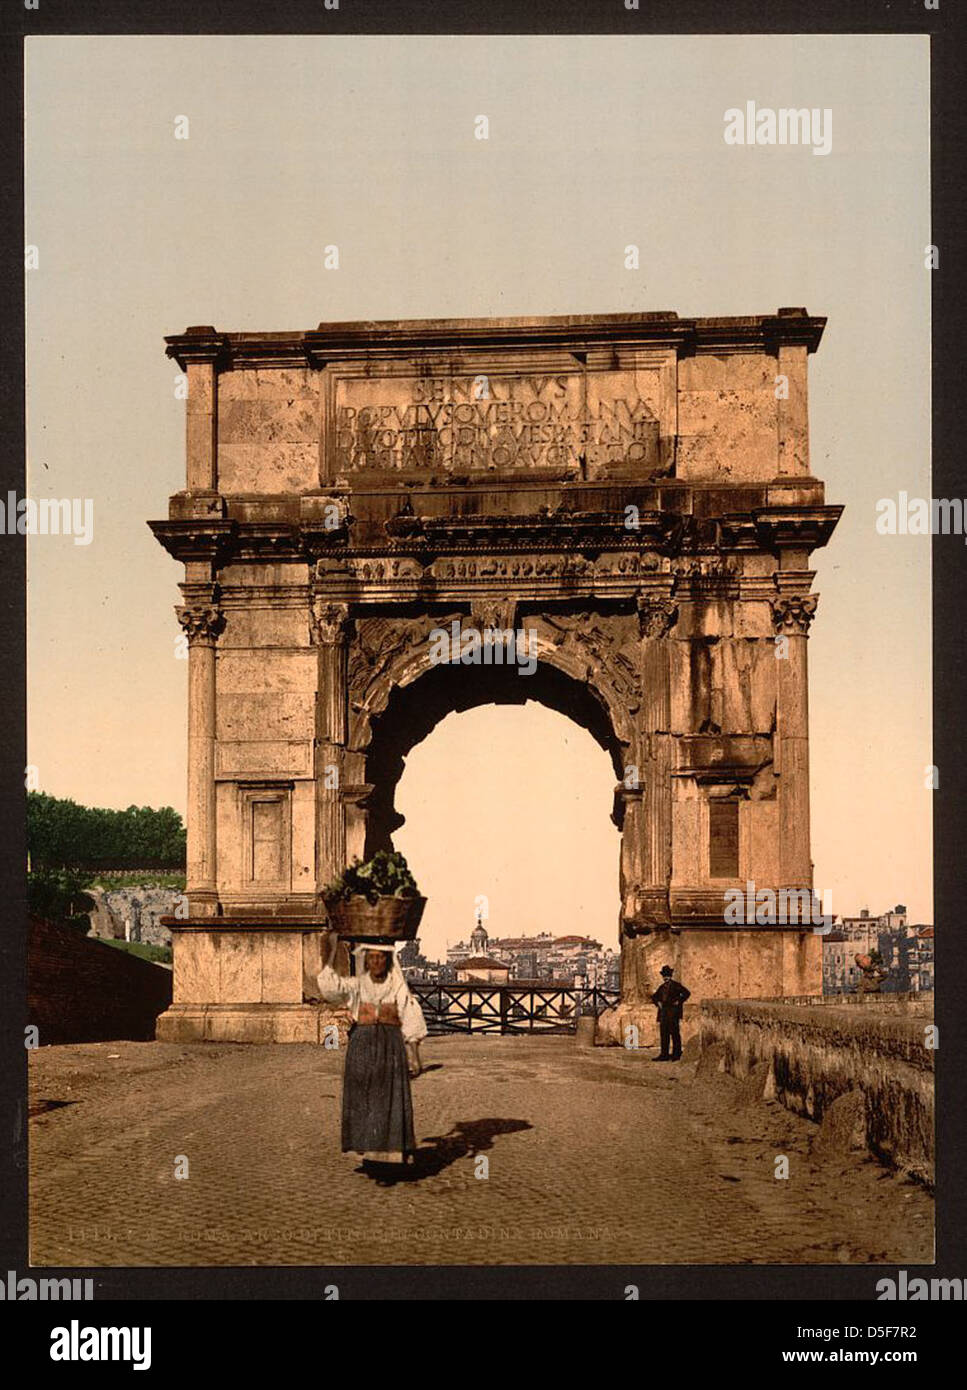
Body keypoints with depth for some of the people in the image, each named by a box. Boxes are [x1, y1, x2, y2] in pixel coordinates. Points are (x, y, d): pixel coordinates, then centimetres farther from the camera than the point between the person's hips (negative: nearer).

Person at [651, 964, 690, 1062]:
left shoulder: (676, 985, -1)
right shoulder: (662, 987, 18)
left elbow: (686, 993, -13)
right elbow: (654, 997, 31)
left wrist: (679, 1002, -12)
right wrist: (658, 1003, 13)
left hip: (673, 1013, -6)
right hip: (663, 1013, 7)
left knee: (675, 1034, -6)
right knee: (664, 1034, 3)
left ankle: (676, 1055, -2)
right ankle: (664, 1055, 4)